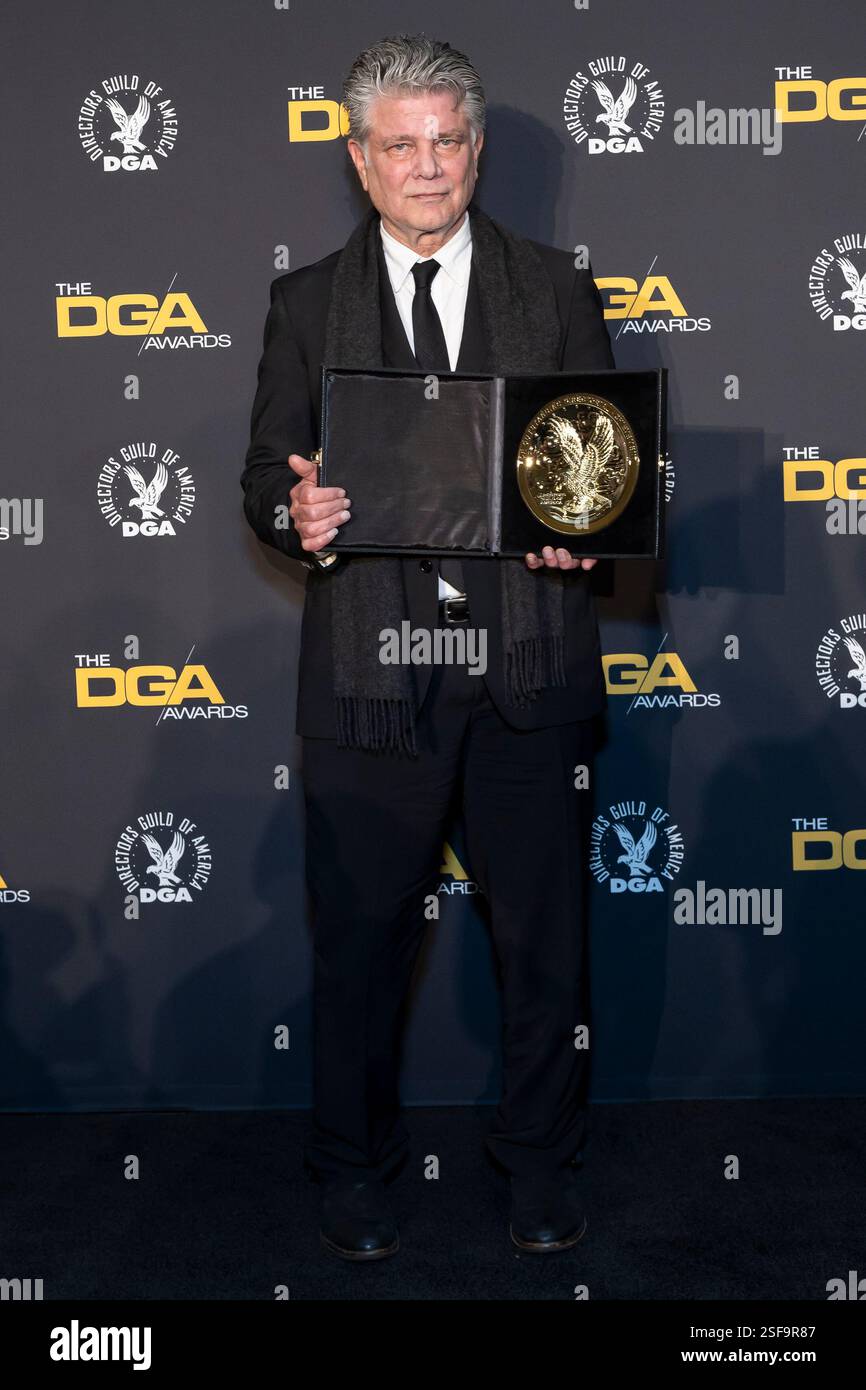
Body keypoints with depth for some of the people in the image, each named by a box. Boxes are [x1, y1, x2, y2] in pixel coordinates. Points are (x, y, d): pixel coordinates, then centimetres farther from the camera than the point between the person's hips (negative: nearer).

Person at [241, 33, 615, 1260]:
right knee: (362, 934, 9)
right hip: (371, 669, 0)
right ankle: (354, 1166, 30)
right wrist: (295, 514, -15)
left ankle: (540, 1160, 30)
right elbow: (266, 474, 8)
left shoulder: (557, 291, 9)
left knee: (544, 930, 9)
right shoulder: (308, 303, 9)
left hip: (527, 661, 1)